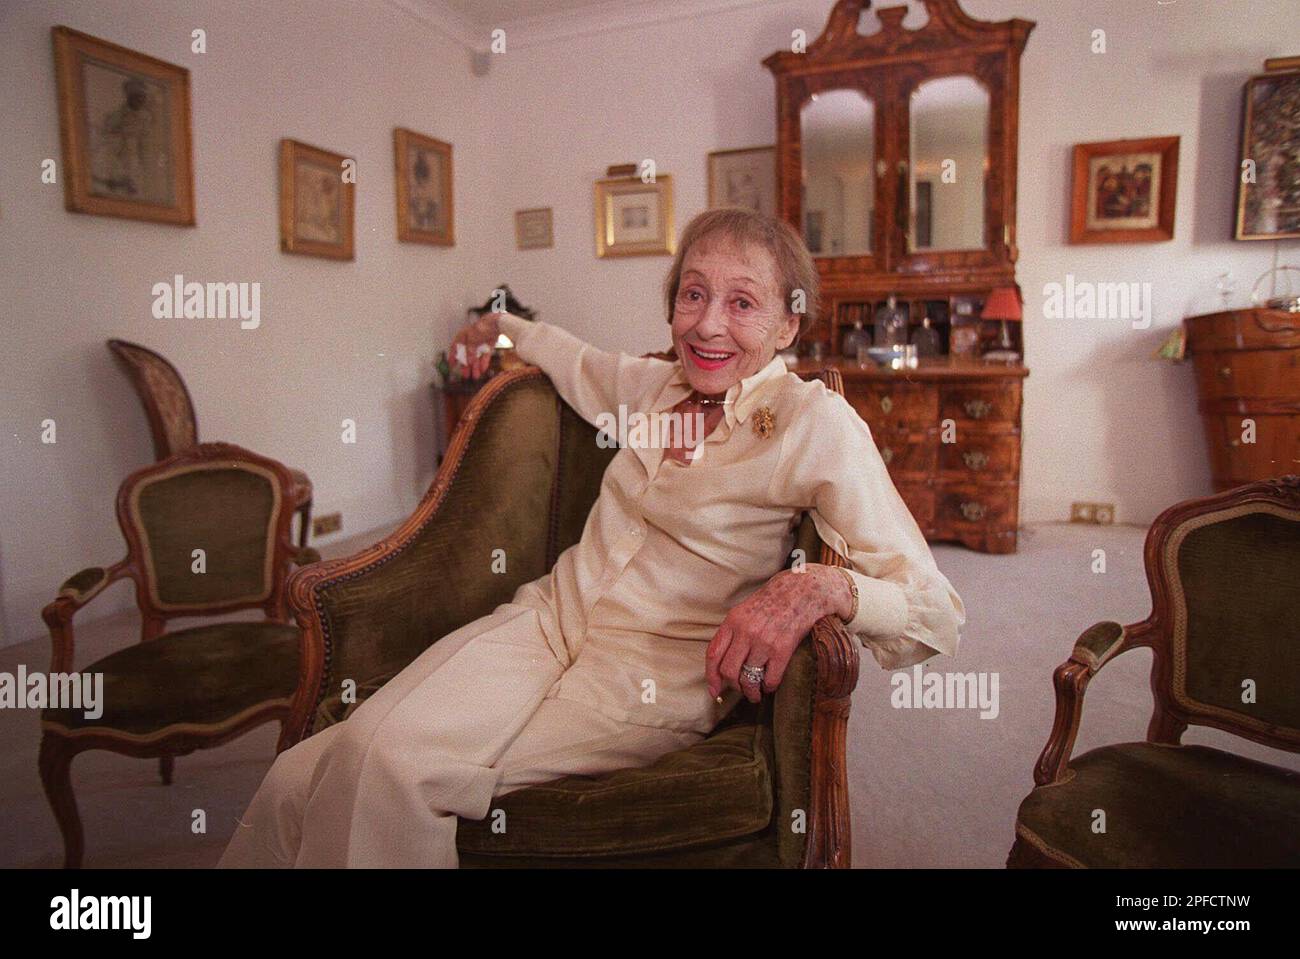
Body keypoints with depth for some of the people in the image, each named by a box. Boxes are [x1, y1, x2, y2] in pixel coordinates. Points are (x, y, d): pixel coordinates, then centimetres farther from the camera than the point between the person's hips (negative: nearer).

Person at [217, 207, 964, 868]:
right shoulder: (655, 384, 10)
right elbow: (574, 360, 37)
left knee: (389, 771, -27)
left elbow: (938, 615, -14)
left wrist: (819, 585, -31)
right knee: (300, 780, -19)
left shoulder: (817, 423, -8)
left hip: (653, 674, -4)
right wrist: (498, 326, 39)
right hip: (551, 619, 5)